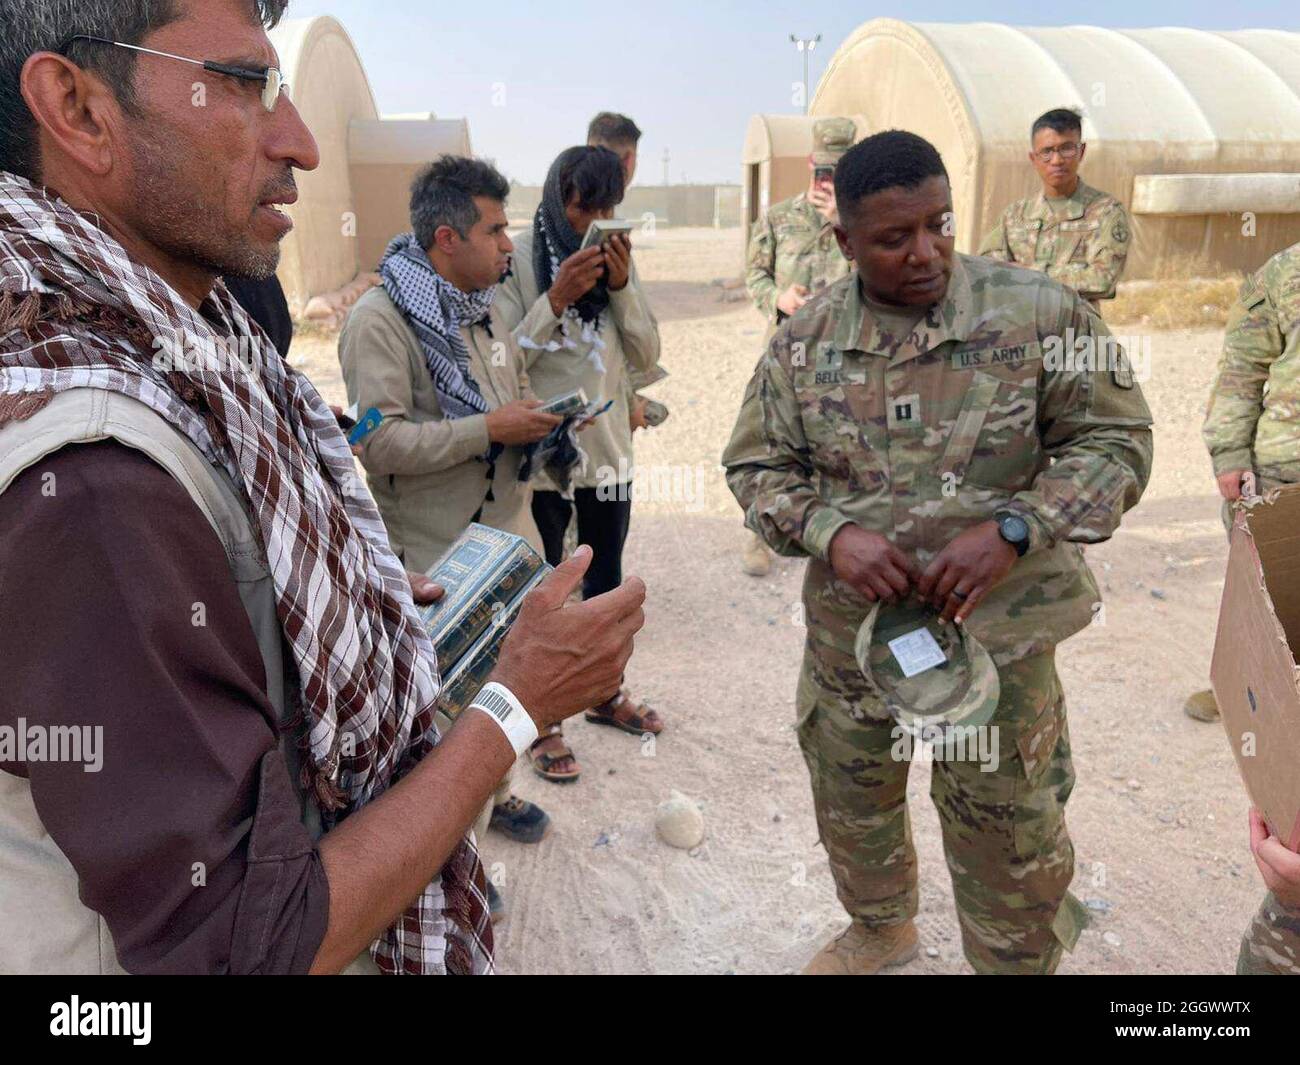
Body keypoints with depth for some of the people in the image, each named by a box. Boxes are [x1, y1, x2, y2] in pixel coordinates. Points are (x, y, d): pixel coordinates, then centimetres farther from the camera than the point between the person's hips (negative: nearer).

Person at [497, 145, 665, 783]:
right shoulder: (517, 260, -11)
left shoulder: (615, 257, 5)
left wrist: (622, 288, -12)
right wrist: (557, 298, -25)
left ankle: (605, 696, 40)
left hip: (609, 450, 5)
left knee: (606, 584, 19)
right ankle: (542, 725, 24)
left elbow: (646, 356, 2)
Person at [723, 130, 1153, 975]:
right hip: (849, 623, 3)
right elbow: (757, 464, 2)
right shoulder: (805, 340, -3)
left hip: (998, 628, -3)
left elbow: (1115, 439, -6)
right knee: (850, 800, 23)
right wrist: (830, 533, -18)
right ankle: (880, 929, 54)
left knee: (1007, 833, 12)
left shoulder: (1039, 314, -10)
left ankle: (1018, 961, 42)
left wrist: (1012, 531, -21)